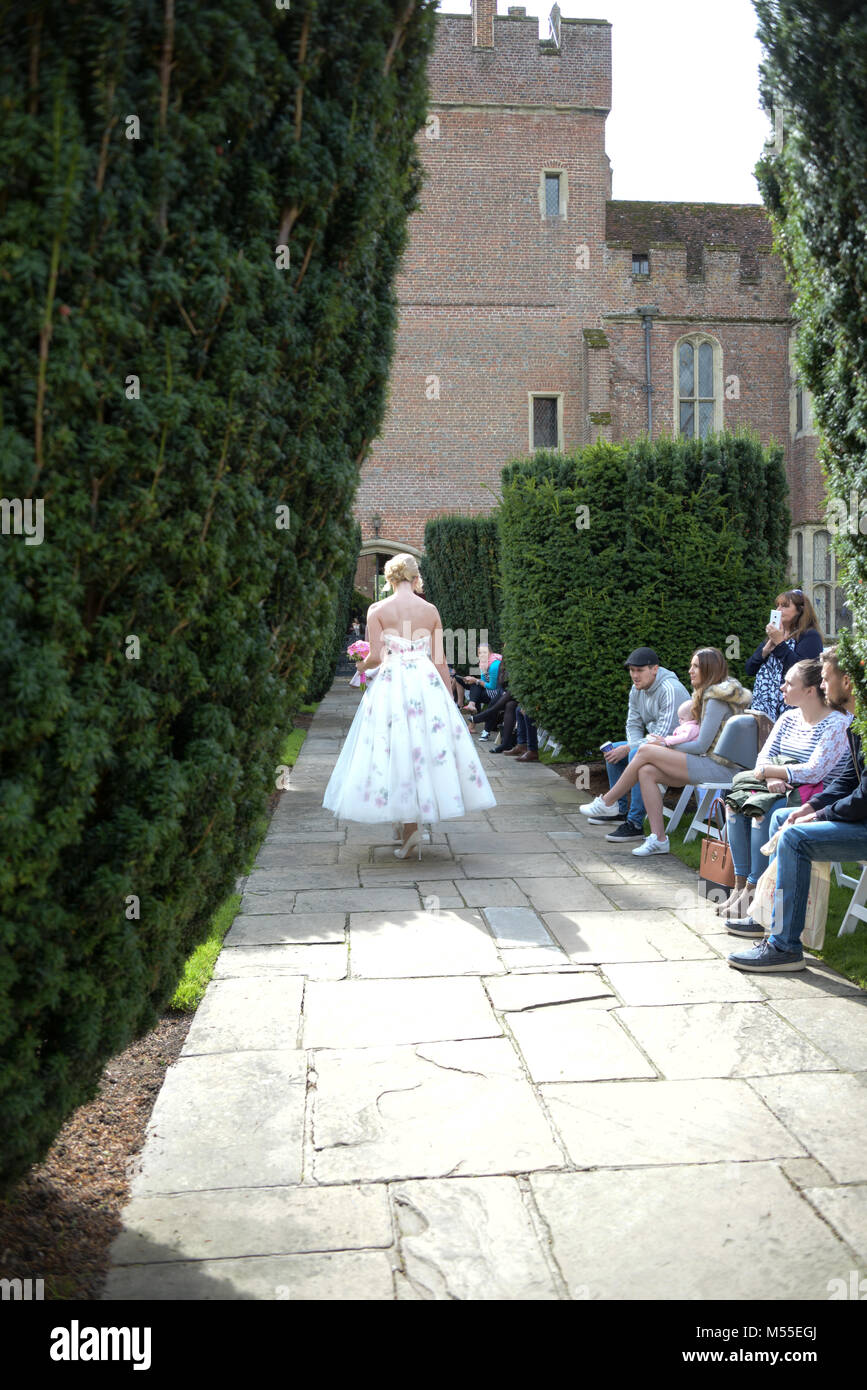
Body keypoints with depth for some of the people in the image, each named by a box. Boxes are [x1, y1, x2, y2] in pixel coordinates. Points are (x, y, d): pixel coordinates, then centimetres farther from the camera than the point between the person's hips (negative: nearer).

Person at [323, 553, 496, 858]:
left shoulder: (377, 610, -3)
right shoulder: (430, 610, 5)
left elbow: (376, 657, -7)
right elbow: (440, 661, 7)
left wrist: (363, 665, 15)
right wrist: (448, 698, 15)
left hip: (391, 684, -2)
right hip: (427, 684, 2)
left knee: (398, 753, 2)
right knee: (430, 747, 11)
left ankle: (410, 830, -1)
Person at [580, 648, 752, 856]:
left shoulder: (716, 699, -14)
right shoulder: (710, 693, 18)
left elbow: (701, 746, -16)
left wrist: (665, 744, -3)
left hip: (716, 767, -9)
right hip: (710, 763, 9)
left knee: (646, 751, -12)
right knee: (646, 771, -7)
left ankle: (606, 802, 1)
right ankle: (658, 838, -9)